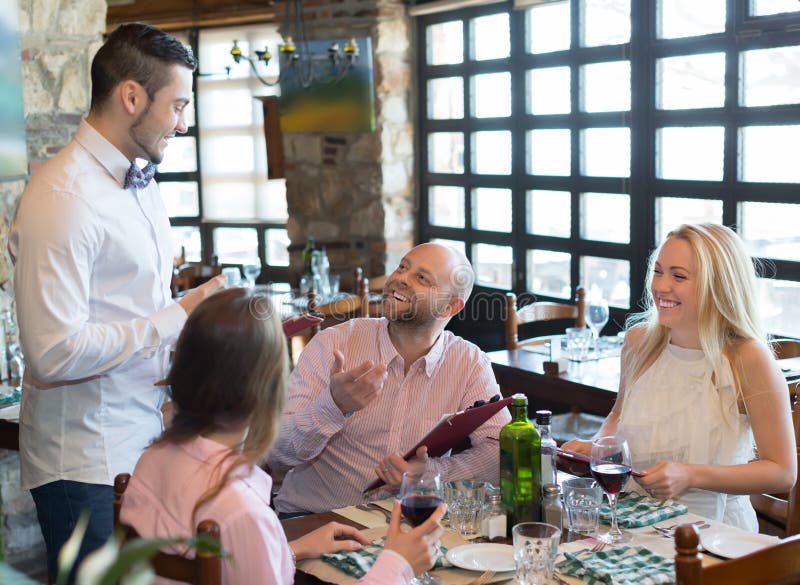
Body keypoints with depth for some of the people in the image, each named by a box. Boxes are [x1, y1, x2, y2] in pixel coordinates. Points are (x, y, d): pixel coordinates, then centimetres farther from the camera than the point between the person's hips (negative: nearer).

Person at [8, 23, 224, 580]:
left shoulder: (143, 186, 12)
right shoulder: (61, 197, -19)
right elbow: (55, 353, -25)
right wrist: (180, 316, -19)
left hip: (148, 444, 8)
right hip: (87, 463, -8)